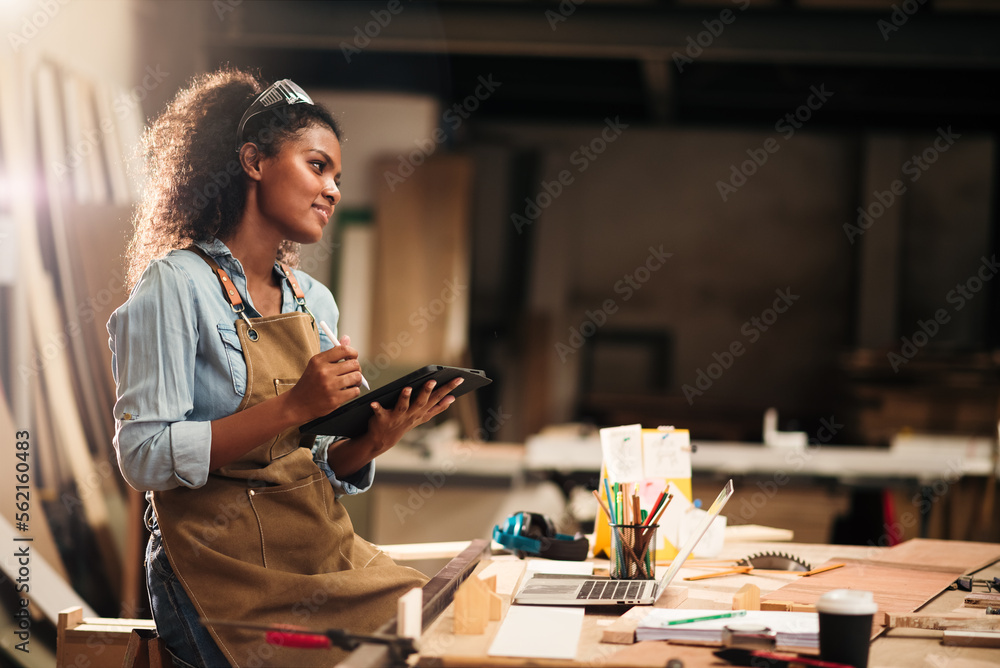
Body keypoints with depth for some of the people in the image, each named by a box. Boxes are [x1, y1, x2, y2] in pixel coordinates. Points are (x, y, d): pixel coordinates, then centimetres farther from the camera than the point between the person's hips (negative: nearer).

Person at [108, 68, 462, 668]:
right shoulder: (176, 286, -7)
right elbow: (143, 458, -16)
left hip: (326, 547, 7)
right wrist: (292, 408, -23)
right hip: (226, 566, -6)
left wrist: (373, 439, -7)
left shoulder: (315, 301, 13)